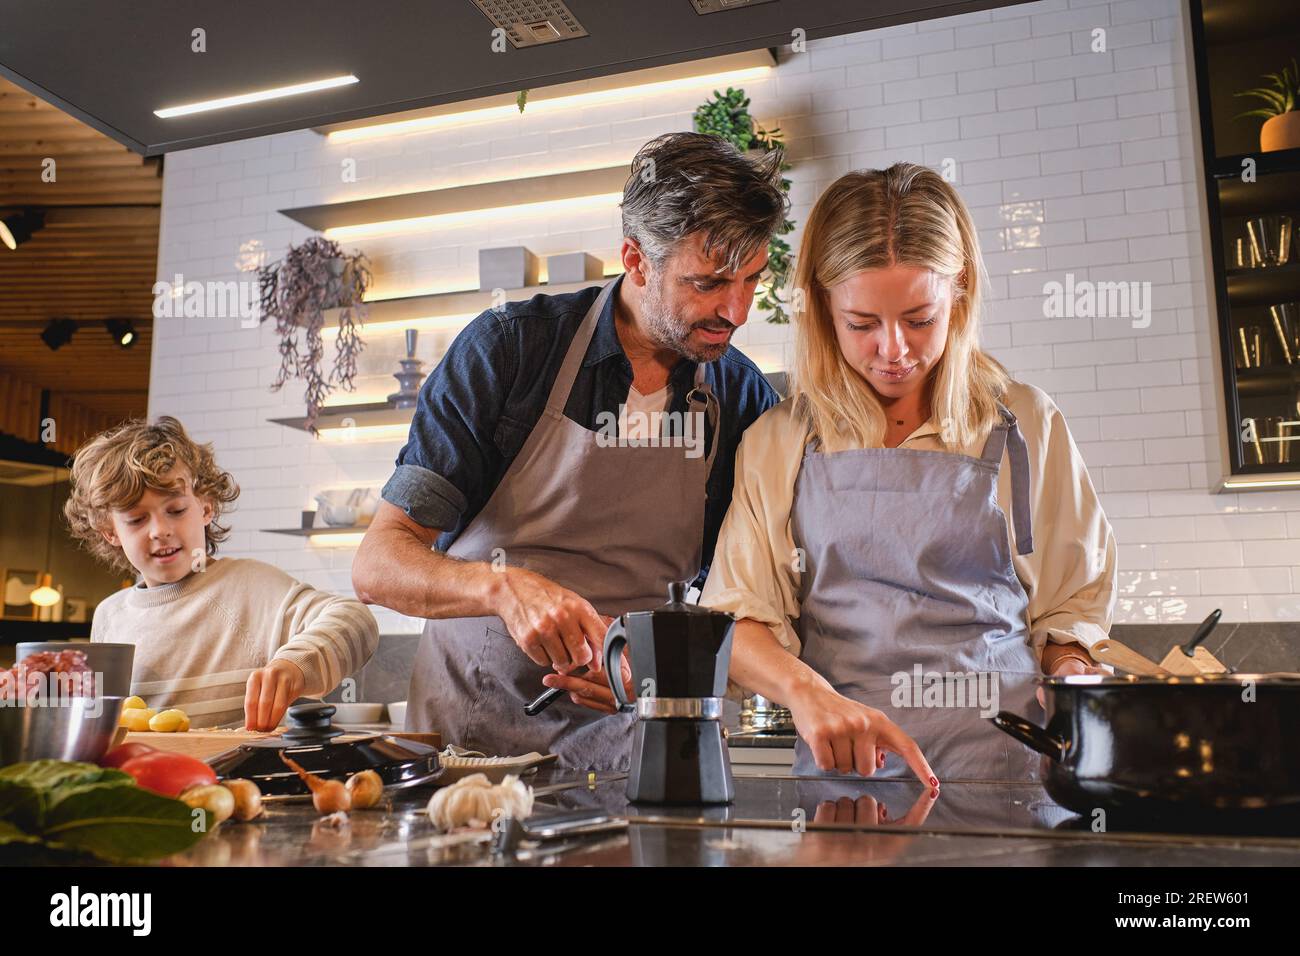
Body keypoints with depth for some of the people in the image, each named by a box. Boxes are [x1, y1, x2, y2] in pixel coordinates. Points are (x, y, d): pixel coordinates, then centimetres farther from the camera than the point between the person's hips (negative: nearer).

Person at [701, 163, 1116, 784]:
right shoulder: (780, 442, 8)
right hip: (842, 767, 0)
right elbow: (734, 618, 2)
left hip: (1004, 760, 0)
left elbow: (1070, 605, 17)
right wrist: (808, 693, -17)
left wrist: (1070, 675, -4)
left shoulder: (1025, 427, 9)